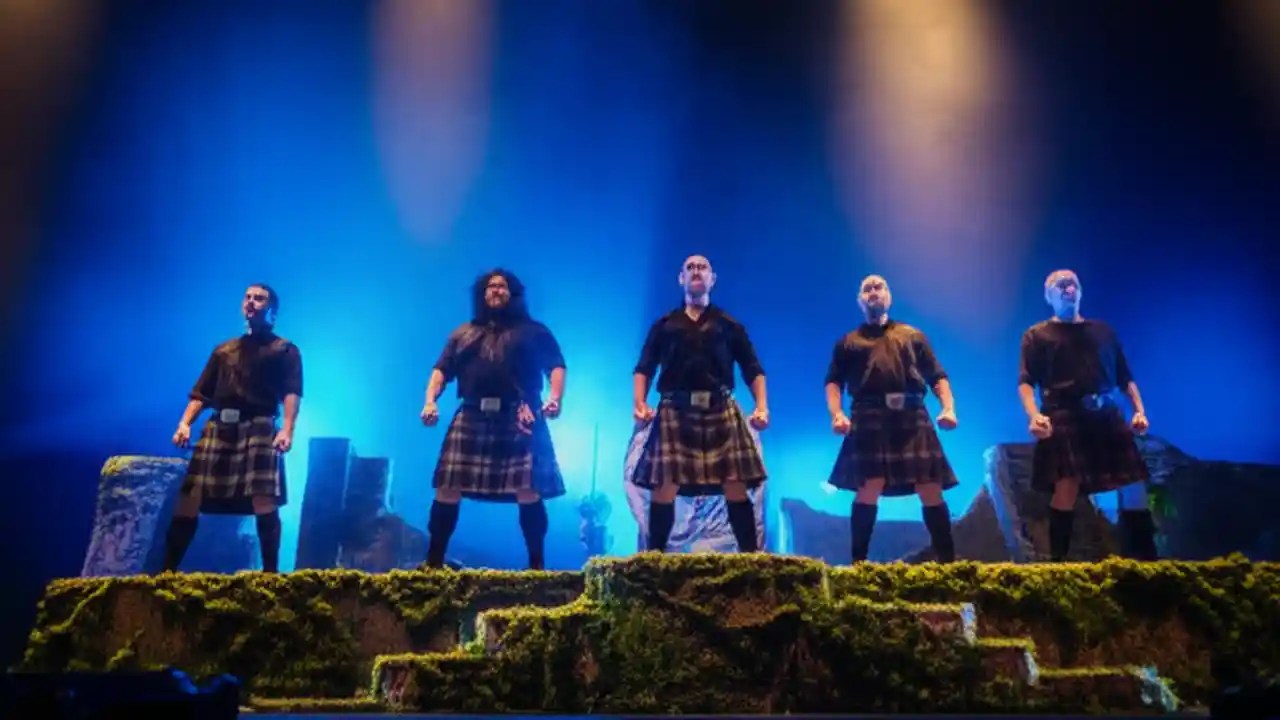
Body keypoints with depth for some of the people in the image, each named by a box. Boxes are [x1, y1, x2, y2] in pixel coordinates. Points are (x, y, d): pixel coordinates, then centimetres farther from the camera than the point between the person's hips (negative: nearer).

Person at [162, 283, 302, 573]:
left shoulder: (285, 350, 11)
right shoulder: (223, 350, 26)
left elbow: (292, 393, -3)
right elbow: (201, 393, 19)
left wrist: (287, 430, -19)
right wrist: (185, 423, 1)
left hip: (259, 429, -4)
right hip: (218, 429, 4)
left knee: (264, 503, -15)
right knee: (188, 501, -2)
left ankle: (270, 572, -10)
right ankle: (167, 570, 4)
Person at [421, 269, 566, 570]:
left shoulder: (533, 331, 16)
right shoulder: (463, 333, 23)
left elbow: (556, 366, 6)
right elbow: (441, 371, 16)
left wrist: (555, 398, -13)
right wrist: (430, 400, -2)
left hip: (519, 419, -2)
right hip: (471, 419, 2)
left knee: (528, 492, -9)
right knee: (448, 489, -3)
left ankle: (536, 564, 1)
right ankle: (433, 561, 5)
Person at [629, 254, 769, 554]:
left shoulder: (728, 325, 16)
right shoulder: (664, 325, 16)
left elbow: (754, 370, 12)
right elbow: (643, 369, 11)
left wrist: (761, 407, -3)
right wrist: (640, 403, -6)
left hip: (721, 410, 0)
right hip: (674, 412, 0)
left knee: (737, 488, -6)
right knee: (663, 489, -5)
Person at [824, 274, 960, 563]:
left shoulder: (913, 335, 24)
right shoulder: (848, 342, 20)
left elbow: (938, 377, 17)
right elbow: (834, 382, 10)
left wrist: (949, 408, -1)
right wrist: (837, 414, -9)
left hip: (912, 416, 2)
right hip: (869, 418, -1)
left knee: (931, 491, -3)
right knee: (868, 490, -10)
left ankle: (947, 560, 3)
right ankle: (858, 562, -1)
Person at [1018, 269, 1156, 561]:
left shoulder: (1103, 331, 23)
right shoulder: (1037, 335, 11)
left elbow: (1125, 376, 21)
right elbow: (1025, 382, 0)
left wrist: (1139, 410, 4)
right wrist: (1034, 415, -19)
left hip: (1108, 418, 4)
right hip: (1064, 420, -4)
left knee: (1134, 488, -1)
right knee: (1066, 488, -16)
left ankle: (1146, 562, 7)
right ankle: (1058, 563, -10)